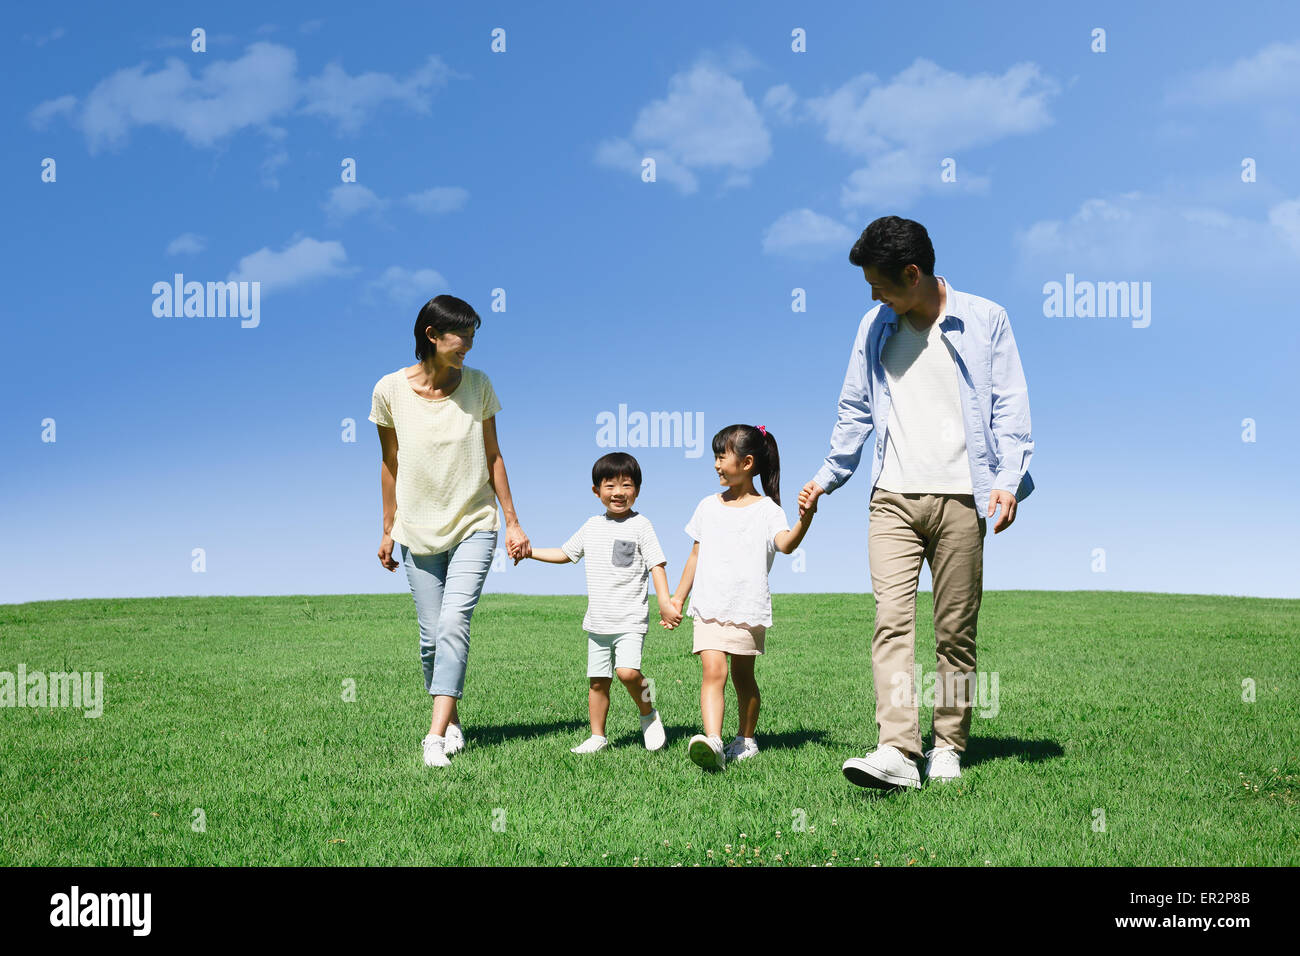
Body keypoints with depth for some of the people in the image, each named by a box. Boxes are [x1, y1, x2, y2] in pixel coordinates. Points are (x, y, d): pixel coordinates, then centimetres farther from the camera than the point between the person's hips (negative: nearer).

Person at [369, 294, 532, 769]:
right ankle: (452, 720, 24)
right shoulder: (391, 390, -6)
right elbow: (390, 463, 4)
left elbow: (493, 456, 4)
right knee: (432, 635, 2)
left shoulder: (478, 384, -4)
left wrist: (513, 522, 4)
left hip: (473, 525, 0)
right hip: (418, 531, 1)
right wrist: (387, 530, 9)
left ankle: (436, 736, -17)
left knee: (454, 623, -16)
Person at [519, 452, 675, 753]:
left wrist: (665, 603, -18)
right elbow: (565, 553, 24)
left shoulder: (640, 525, -4)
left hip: (630, 619, -5)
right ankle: (597, 737, 18)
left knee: (627, 671, -22)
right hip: (597, 621, 5)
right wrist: (529, 552, 16)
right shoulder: (592, 527, 11)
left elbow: (656, 564, -8)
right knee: (597, 681, 7)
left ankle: (649, 715, 2)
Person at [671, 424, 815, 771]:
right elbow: (696, 556, 18)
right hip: (709, 608, 2)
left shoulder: (766, 509, -1)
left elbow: (786, 544, -20)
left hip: (749, 609, -2)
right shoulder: (709, 506, 12)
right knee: (713, 671, -15)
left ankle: (746, 739, 28)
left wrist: (805, 518, -38)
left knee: (743, 676, 10)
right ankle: (712, 742, -28)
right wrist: (679, 597, 18)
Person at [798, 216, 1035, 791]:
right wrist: (827, 477, 22)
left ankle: (948, 747, 13)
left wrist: (1007, 479, -9)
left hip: (960, 498, -2)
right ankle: (897, 751, -17)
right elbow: (855, 410, 22)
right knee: (892, 620, -12)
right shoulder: (875, 328, 14)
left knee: (956, 629, 2)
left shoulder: (984, 320, 4)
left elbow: (1009, 407, 2)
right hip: (892, 499, 2)